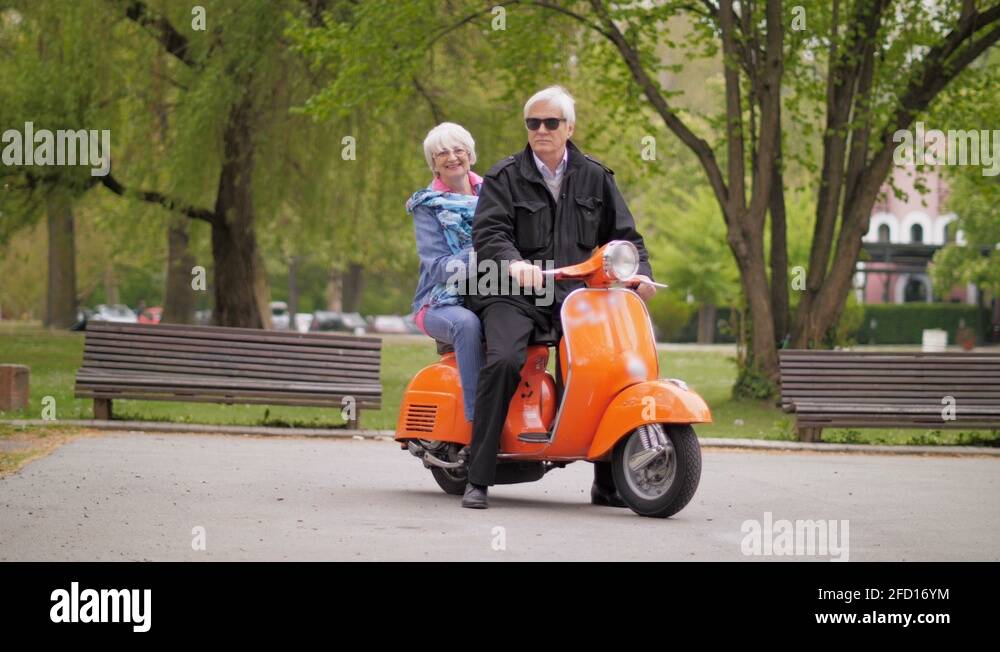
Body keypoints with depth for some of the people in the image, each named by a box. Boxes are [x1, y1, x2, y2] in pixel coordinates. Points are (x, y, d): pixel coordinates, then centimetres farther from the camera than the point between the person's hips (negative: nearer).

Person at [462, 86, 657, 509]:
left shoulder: (595, 178, 15)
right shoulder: (505, 177, 5)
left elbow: (622, 234, 16)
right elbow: (487, 233, -8)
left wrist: (640, 272, -4)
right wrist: (514, 263, -29)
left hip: (574, 293, 3)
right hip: (513, 293, -3)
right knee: (504, 360, -30)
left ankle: (609, 482, -1)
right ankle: (478, 478, -24)